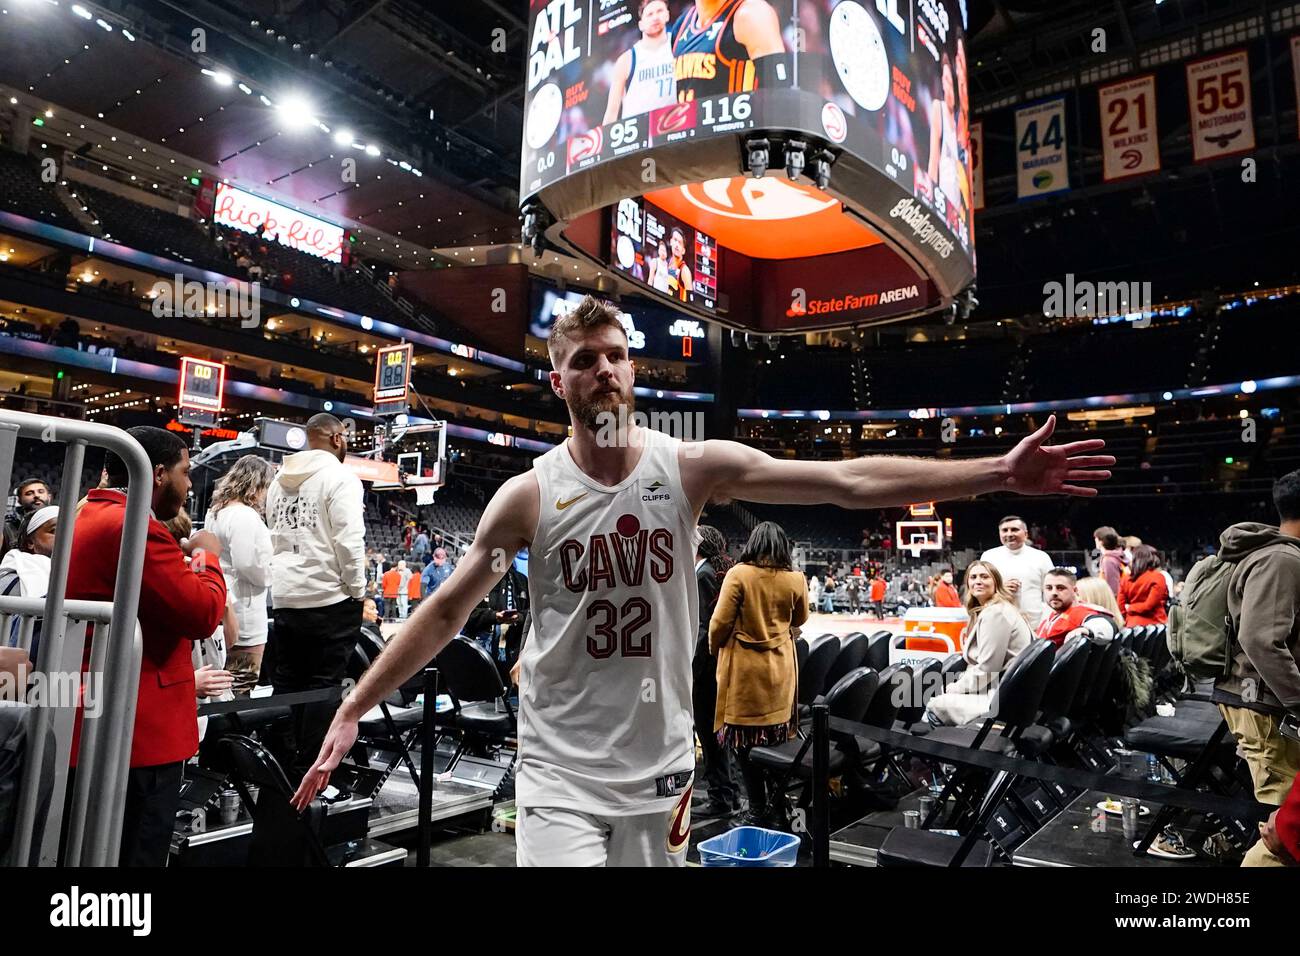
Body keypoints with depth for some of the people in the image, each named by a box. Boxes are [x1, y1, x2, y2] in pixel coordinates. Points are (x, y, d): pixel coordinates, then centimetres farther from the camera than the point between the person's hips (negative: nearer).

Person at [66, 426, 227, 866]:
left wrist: (182, 559, 15)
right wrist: (207, 556, -6)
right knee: (136, 854, -1)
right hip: (139, 731, -11)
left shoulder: (88, 519, 15)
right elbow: (203, 614, -22)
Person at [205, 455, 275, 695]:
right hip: (243, 618, -10)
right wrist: (268, 574, -6)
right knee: (241, 691, -2)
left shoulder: (215, 511, 13)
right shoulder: (245, 516, -18)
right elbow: (249, 565, -24)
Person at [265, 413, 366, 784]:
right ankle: (309, 772, 4)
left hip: (284, 598, 7)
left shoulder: (279, 480, 14)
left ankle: (281, 765, 19)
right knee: (324, 685, 0)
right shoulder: (340, 476, -8)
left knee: (286, 682, 12)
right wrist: (358, 590, -7)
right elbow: (348, 539, -15)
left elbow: (275, 537, 18)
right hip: (330, 598, -7)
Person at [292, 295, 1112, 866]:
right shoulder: (528, 495, -8)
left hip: (660, 766, 2)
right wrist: (353, 711, -2)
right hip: (560, 770, -1)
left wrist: (999, 473, -18)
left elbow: (849, 482, -13)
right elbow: (445, 612, -1)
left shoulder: (694, 467, -8)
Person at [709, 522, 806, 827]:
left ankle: (757, 808, 7)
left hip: (745, 667, -4)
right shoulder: (796, 579, -2)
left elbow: (720, 622, -11)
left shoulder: (738, 574, -13)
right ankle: (778, 801, 25)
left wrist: (715, 648, 8)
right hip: (781, 668, 4)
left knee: (745, 739, 4)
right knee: (778, 736, 15)